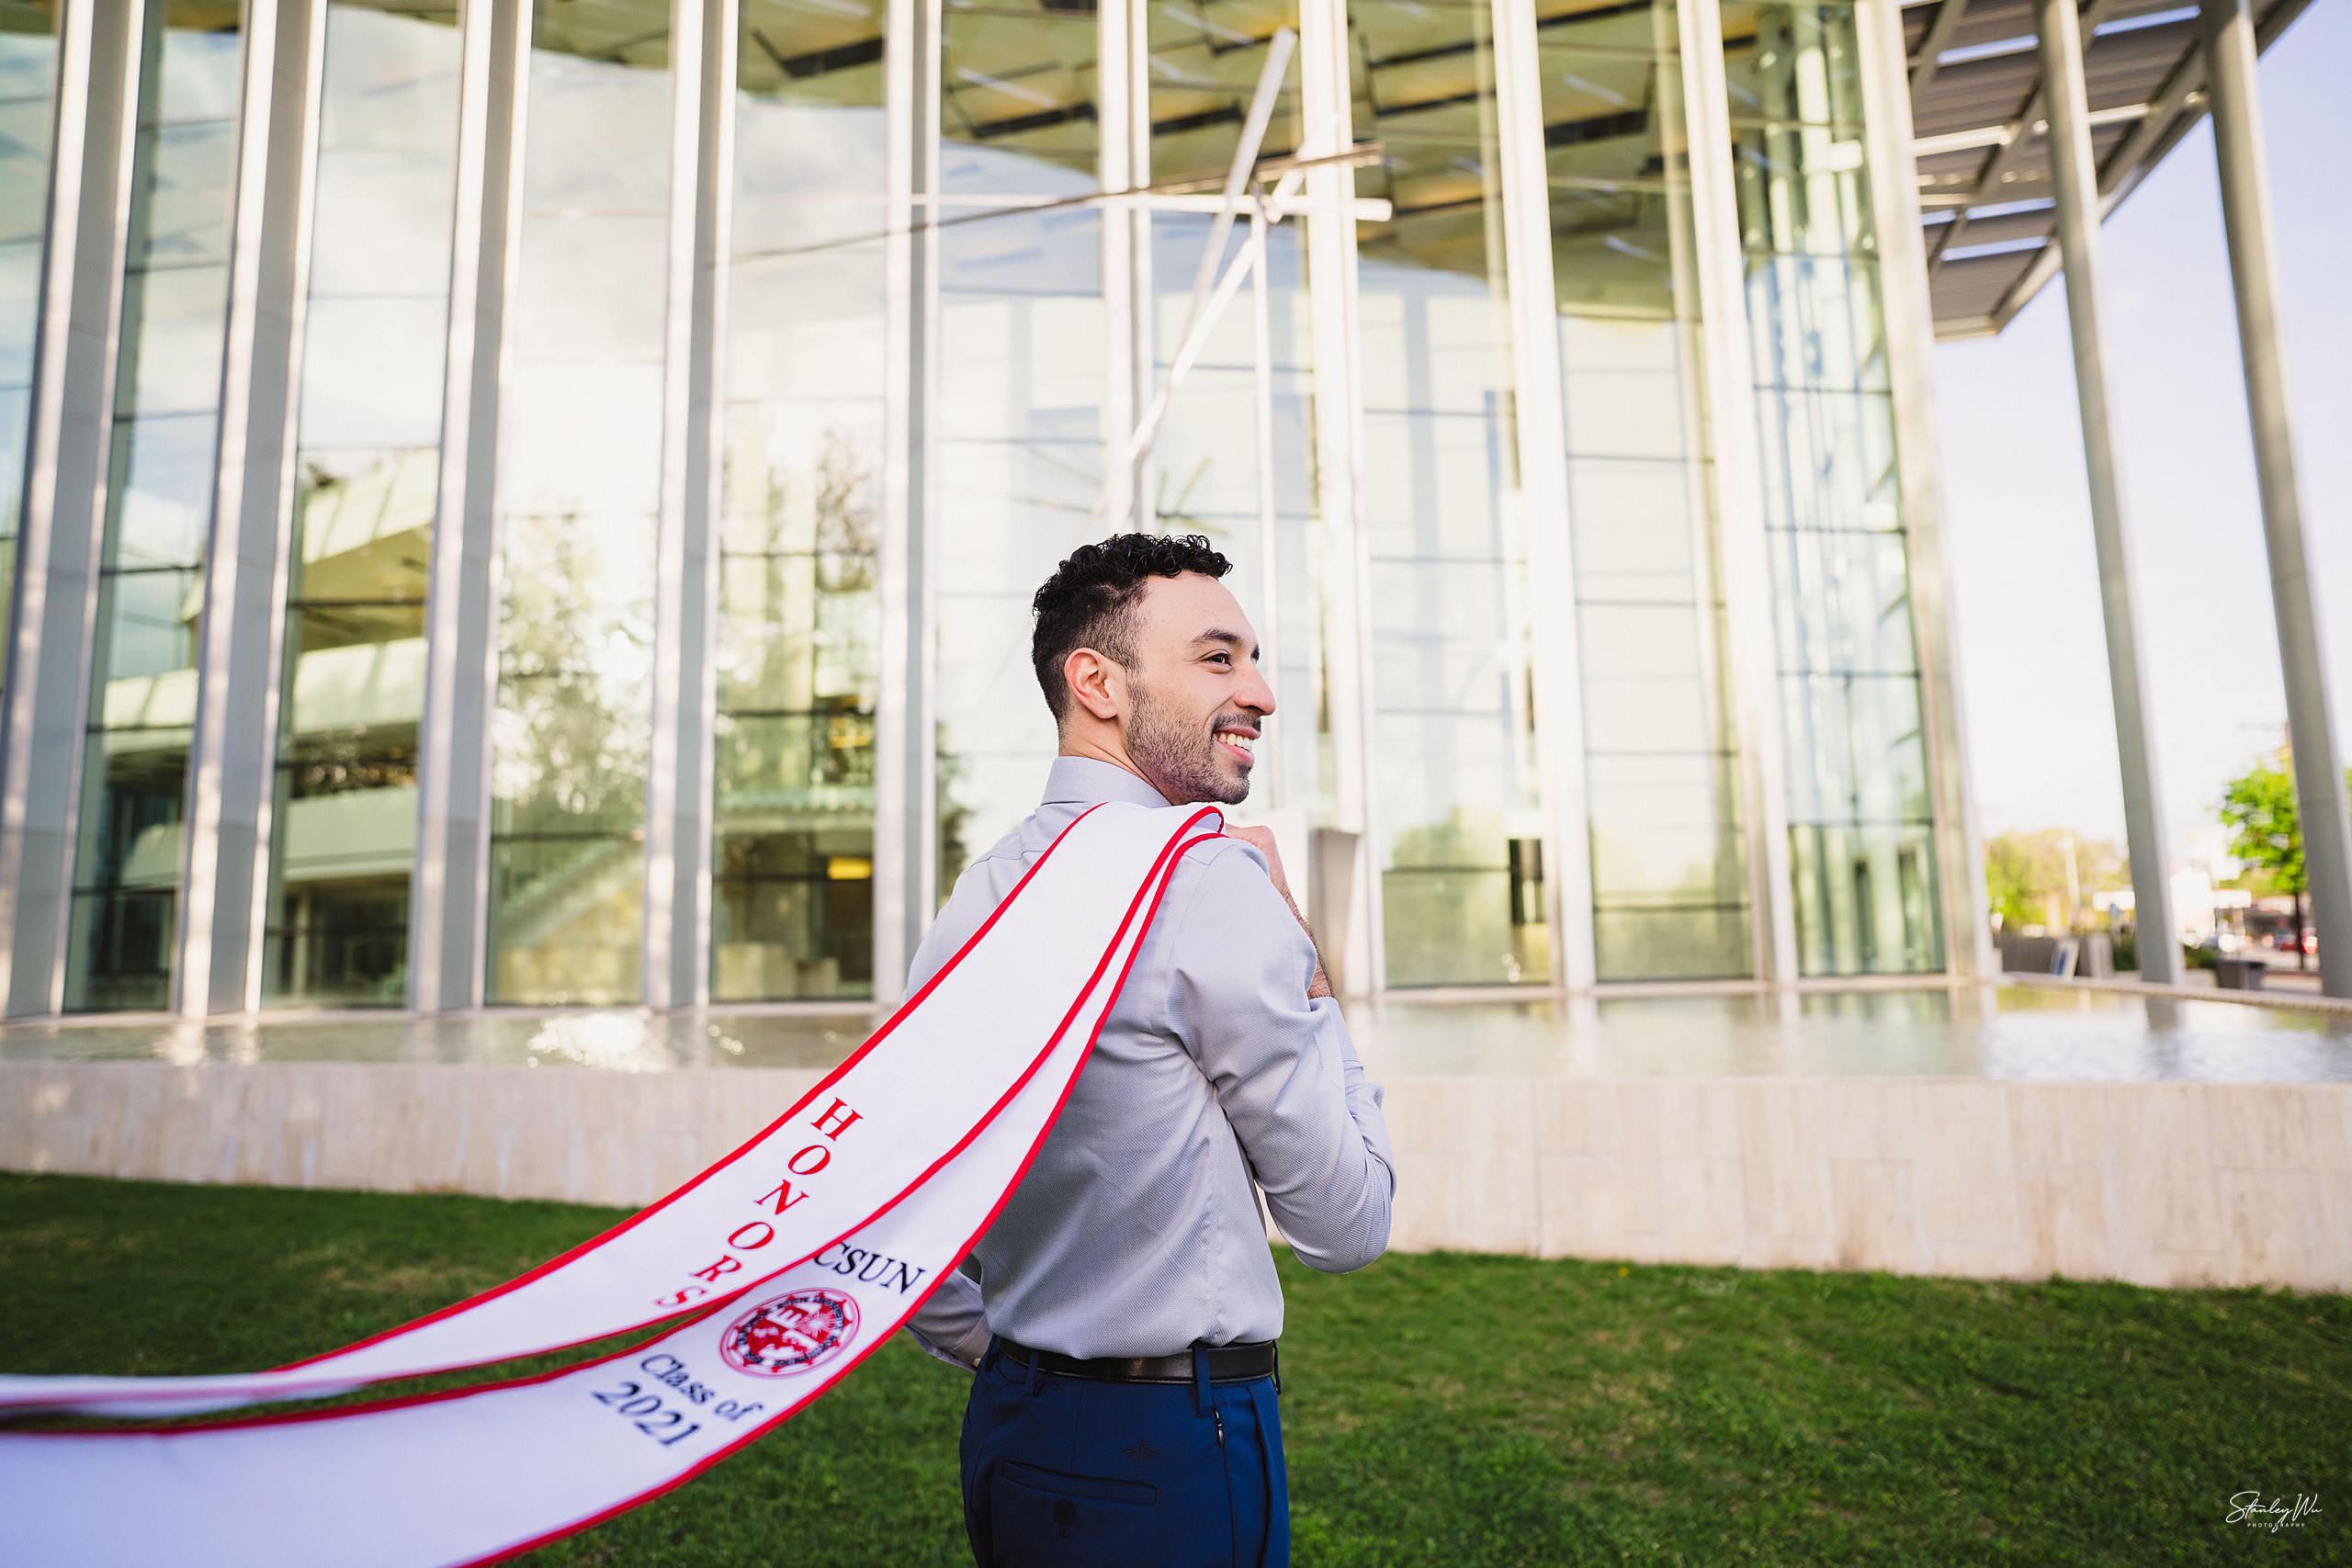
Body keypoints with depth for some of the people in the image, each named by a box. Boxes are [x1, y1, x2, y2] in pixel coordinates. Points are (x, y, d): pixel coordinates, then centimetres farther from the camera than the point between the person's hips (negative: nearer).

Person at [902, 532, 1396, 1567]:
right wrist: (1301, 953, -8)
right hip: (1174, 1461, -7)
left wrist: (1013, 1371, 18)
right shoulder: (1212, 880, -22)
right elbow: (1349, 1226, -14)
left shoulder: (978, 894, 2)